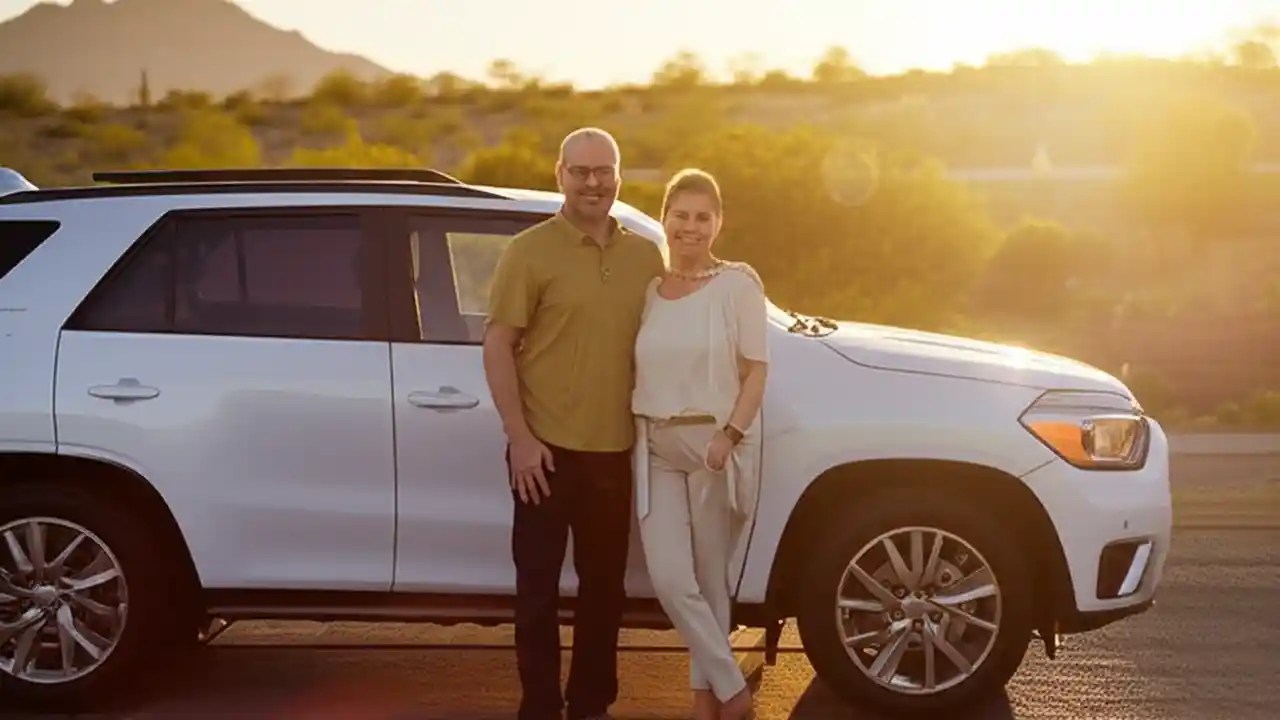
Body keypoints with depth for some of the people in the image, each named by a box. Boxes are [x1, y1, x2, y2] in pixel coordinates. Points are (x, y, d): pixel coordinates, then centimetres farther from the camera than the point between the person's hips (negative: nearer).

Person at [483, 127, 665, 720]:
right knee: (539, 586, 4)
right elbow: (497, 345, -8)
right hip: (548, 449, -4)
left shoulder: (646, 256, 8)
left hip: (615, 451, 5)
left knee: (604, 584, 14)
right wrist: (519, 437, -14)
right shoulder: (529, 252, -6)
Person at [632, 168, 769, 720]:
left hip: (716, 446, -3)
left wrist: (729, 435, -17)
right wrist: (634, 436, 0)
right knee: (670, 580, -5)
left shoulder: (738, 283, -3)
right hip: (657, 450, 3)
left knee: (709, 578, 6)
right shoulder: (648, 290, 9)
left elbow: (756, 369, -6)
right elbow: (641, 372, 11)